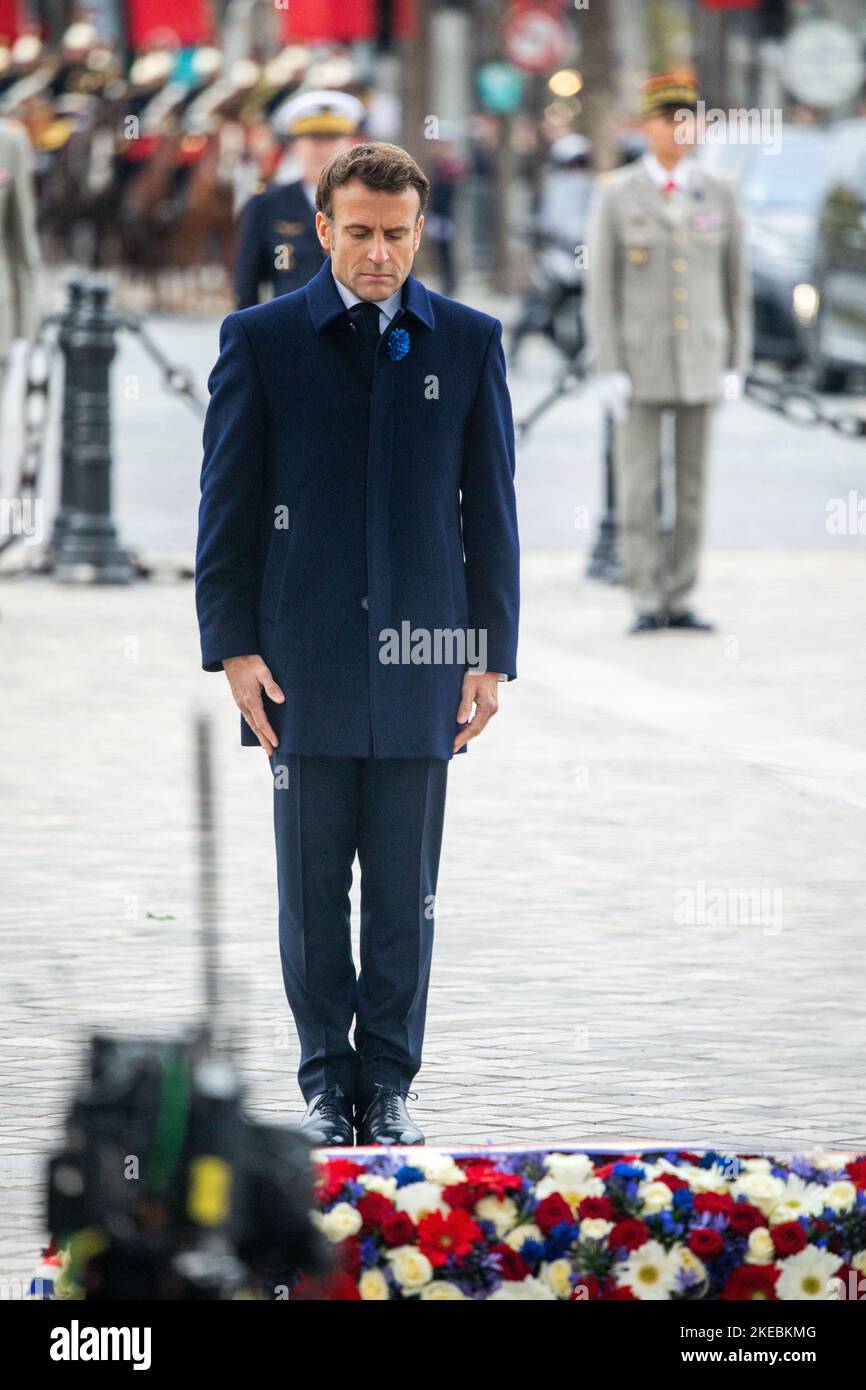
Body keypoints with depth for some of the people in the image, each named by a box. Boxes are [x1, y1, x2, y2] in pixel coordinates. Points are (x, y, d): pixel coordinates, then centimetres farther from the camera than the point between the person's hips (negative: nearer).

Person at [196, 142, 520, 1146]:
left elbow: (491, 507, 8)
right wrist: (233, 644, -4)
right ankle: (326, 1081, 13)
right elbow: (228, 504, 3)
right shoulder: (260, 340, 3)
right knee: (313, 888, 3)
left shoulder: (468, 344, 6)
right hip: (304, 665, -1)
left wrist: (492, 653, 3)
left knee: (405, 892, 3)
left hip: (420, 663, 1)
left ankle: (389, 1085, 12)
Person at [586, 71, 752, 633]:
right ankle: (647, 602, 0)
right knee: (639, 486, -4)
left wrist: (737, 365, 2)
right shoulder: (617, 196, -2)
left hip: (701, 365, 2)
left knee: (692, 485, 4)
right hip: (640, 363, -2)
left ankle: (679, 600, 10)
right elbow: (601, 287, -3)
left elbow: (737, 282, 7)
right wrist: (609, 371, -9)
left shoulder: (719, 192, 3)